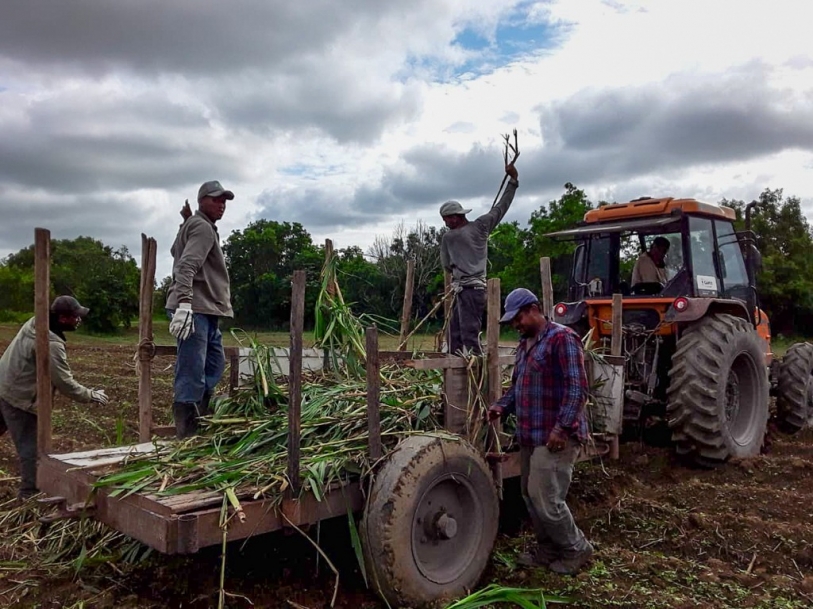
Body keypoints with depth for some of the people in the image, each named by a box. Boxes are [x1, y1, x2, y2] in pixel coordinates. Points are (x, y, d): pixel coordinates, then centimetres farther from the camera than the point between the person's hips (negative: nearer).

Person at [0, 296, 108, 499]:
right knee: (30, 448, 1)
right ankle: (30, 492, 10)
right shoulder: (51, 344, -28)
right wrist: (91, 395, -11)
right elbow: (65, 384, -22)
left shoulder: (34, 322, -1)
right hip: (19, 398, -9)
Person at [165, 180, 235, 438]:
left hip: (206, 309, 11)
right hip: (195, 309, -11)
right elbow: (187, 266, -22)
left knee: (214, 365, 18)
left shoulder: (192, 225, 24)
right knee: (192, 374, -11)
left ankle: (197, 424, 25)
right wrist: (184, 303, -33)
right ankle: (186, 436, -9)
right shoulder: (202, 227, -9)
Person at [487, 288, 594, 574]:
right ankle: (548, 550, 31)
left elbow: (577, 389, -19)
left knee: (546, 501, -5)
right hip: (530, 436, 9)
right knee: (531, 497, 15)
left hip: (555, 437, -9)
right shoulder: (524, 344, 16)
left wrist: (562, 427, -24)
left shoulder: (562, 338, -13)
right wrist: (502, 405, 5)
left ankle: (576, 550, 17)